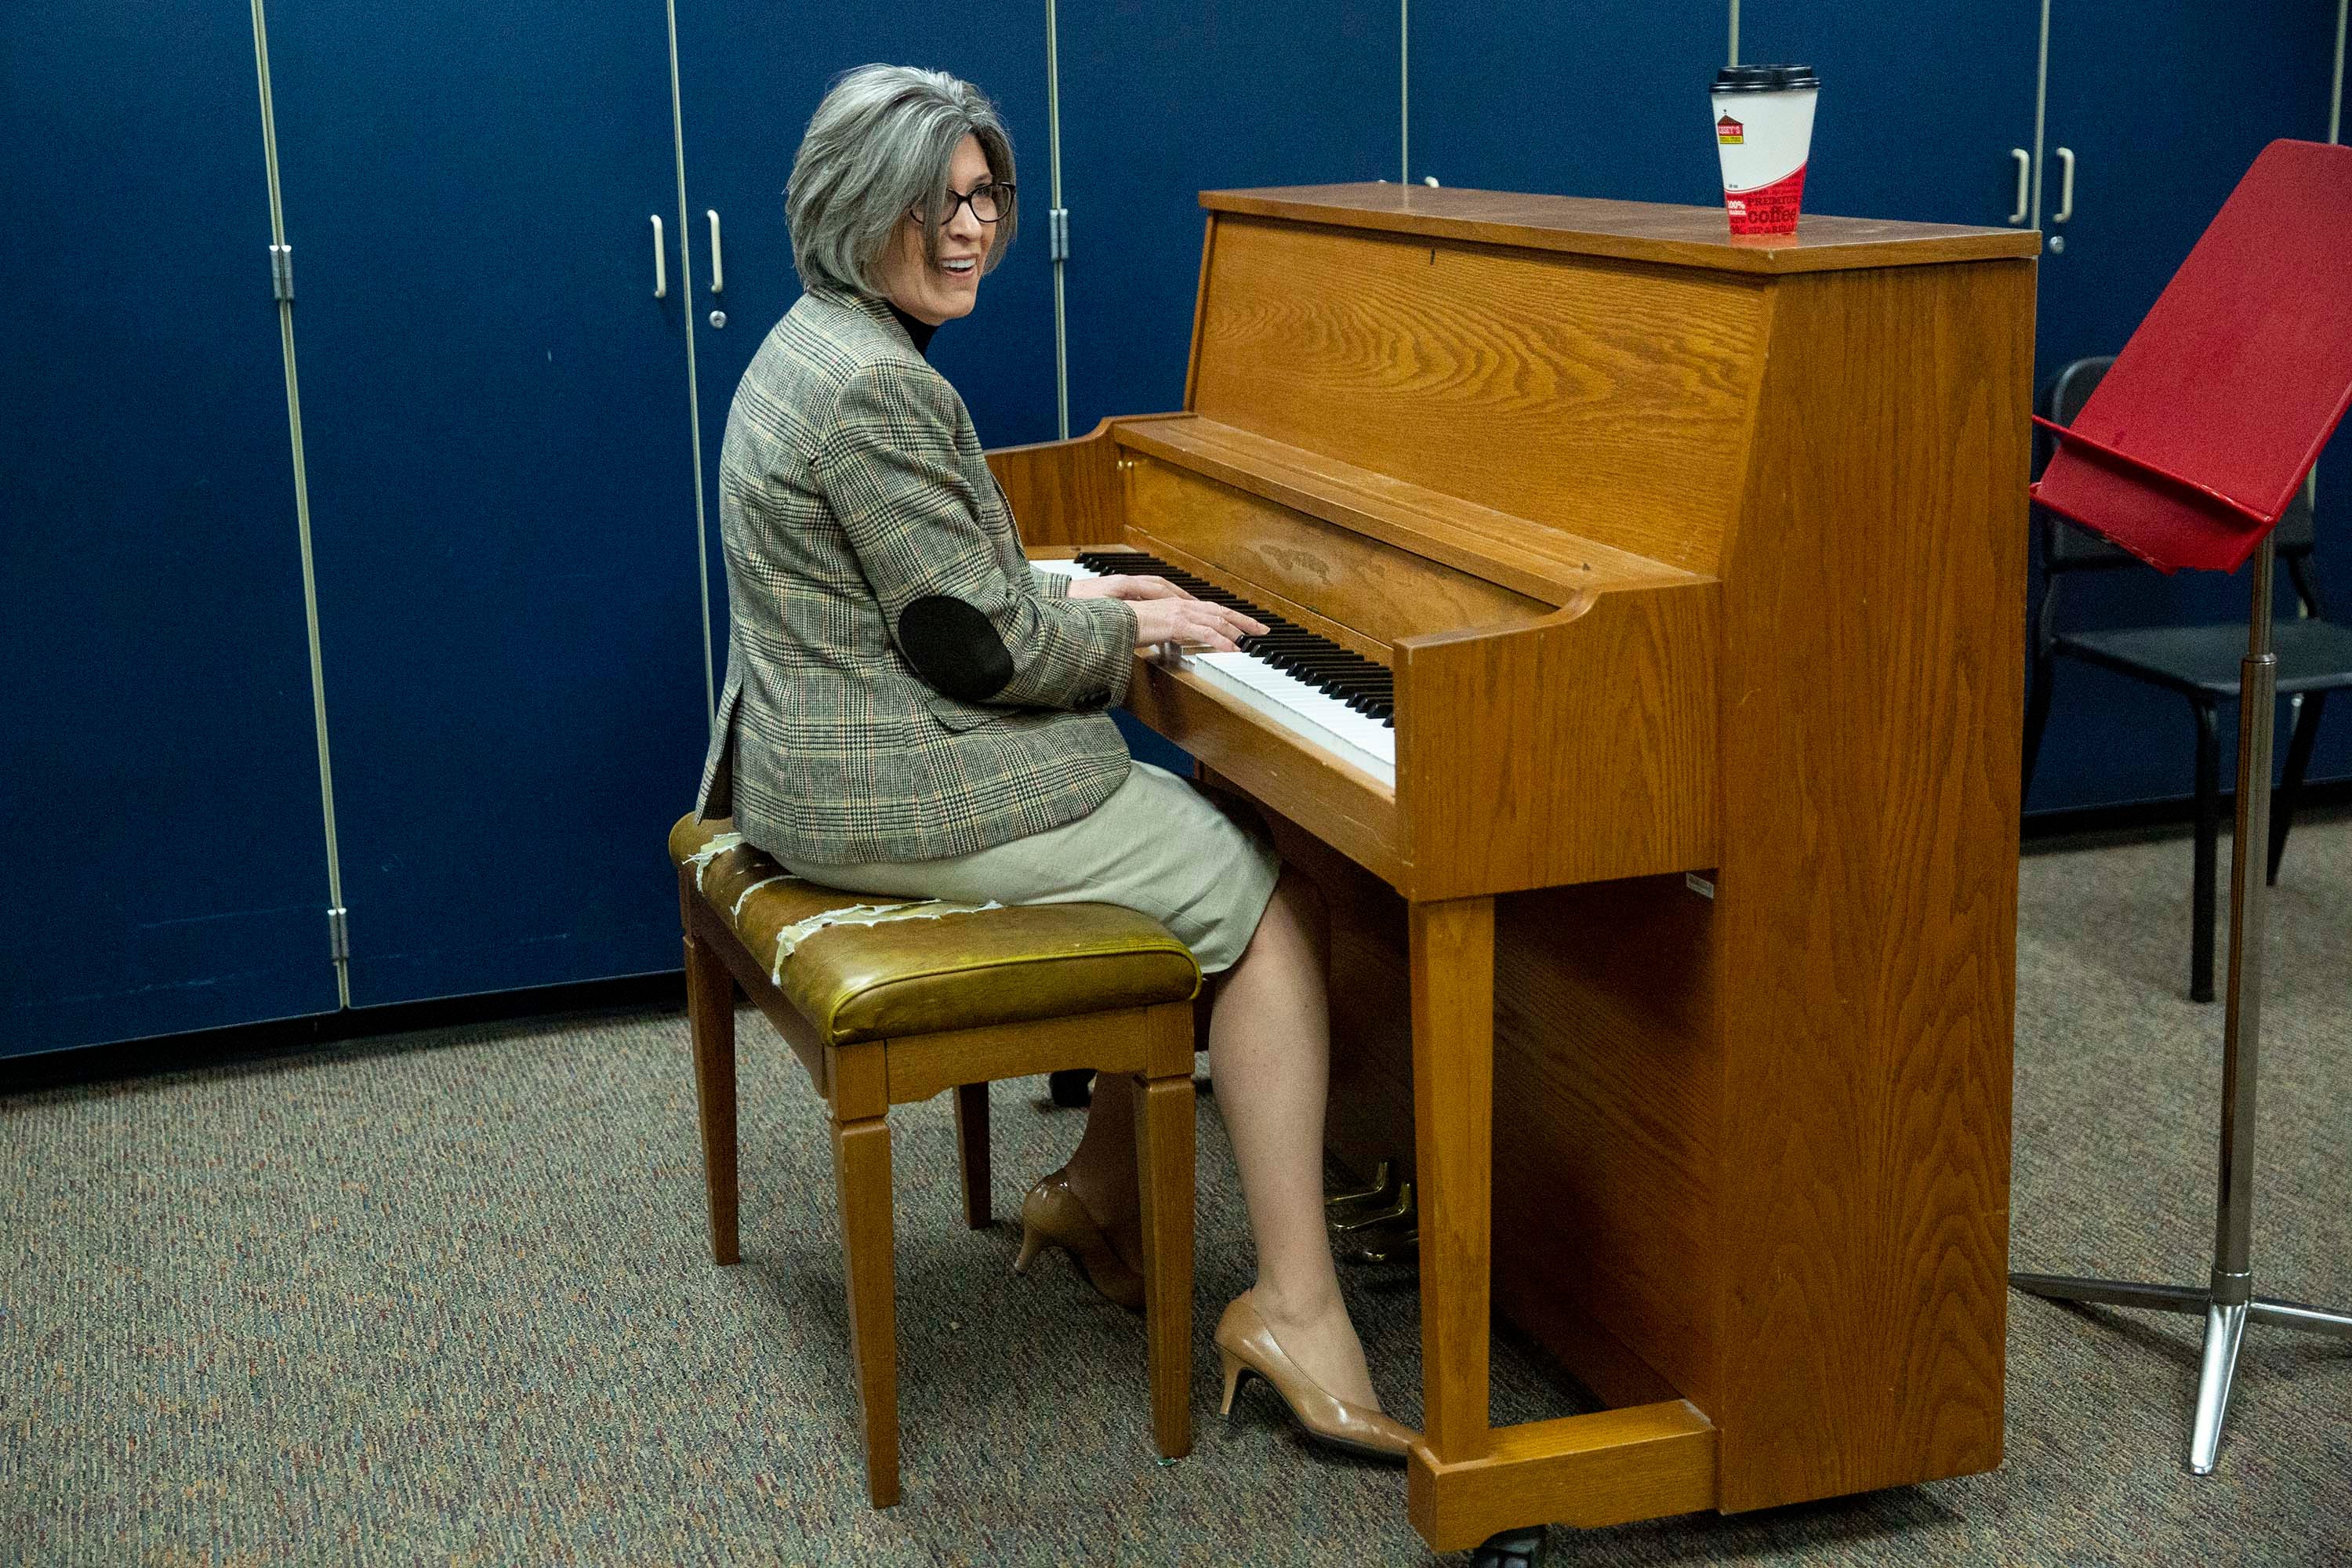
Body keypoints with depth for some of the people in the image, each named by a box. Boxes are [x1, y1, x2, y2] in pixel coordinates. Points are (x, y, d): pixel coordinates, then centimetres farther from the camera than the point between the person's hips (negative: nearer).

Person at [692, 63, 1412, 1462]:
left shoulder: (822, 349, 12)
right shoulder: (878, 388, -21)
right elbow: (976, 643, -20)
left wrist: (1075, 596, 13)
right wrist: (1135, 627, -5)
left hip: (827, 762, 10)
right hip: (901, 795, -10)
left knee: (1199, 848, 20)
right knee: (1276, 905, -4)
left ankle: (1101, 1189, 22)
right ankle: (1295, 1309, -6)